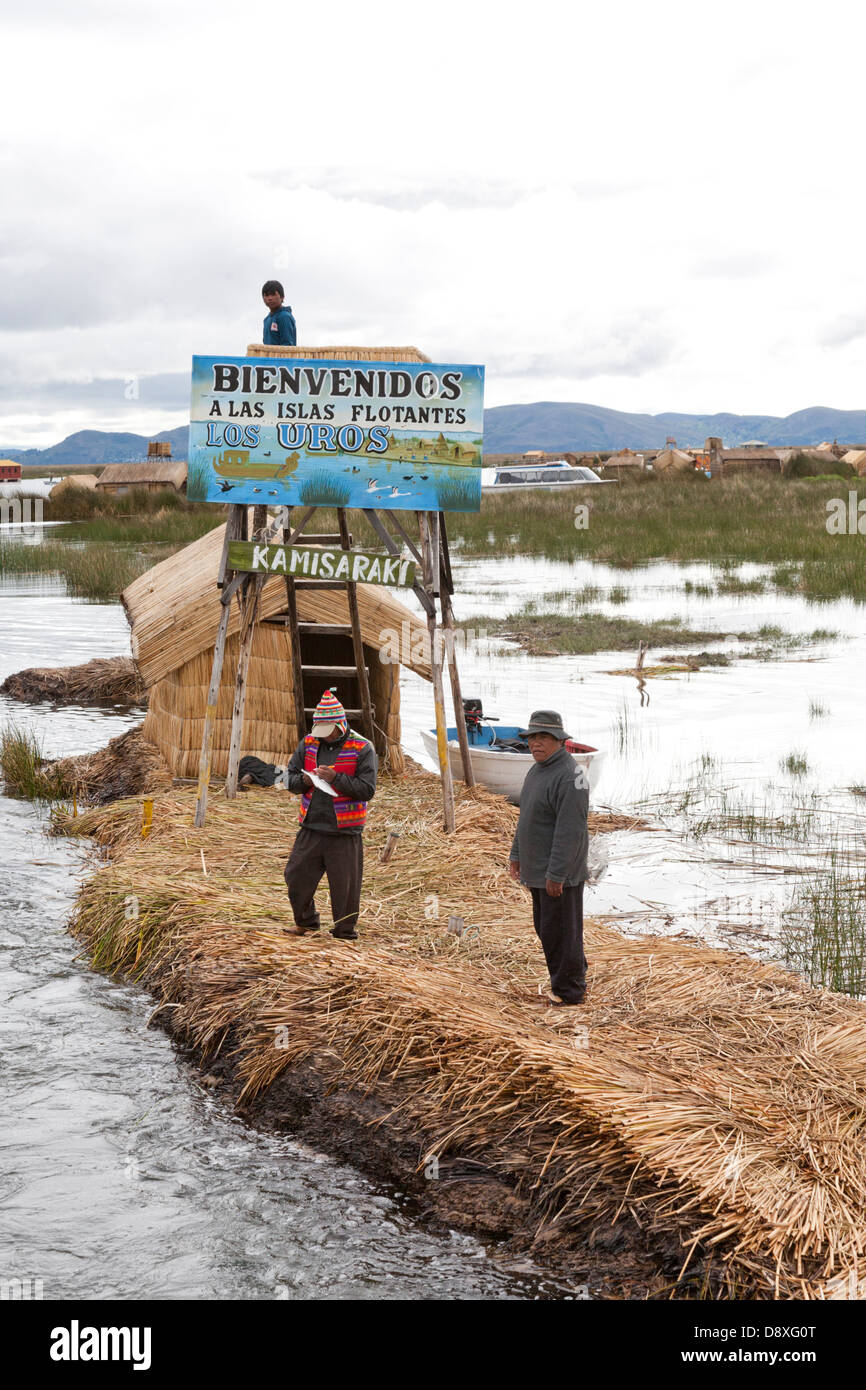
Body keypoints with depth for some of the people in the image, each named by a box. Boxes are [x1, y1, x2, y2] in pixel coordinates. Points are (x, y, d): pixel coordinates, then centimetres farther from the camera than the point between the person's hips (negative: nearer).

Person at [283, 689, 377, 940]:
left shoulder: (362, 749, -7)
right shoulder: (308, 743, 8)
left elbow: (367, 789, -12)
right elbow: (290, 776, 12)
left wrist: (336, 778, -22)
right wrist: (303, 781, -11)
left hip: (344, 833, -4)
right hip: (311, 828, 5)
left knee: (345, 885, 2)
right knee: (296, 875, 10)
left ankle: (345, 930, 19)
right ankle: (305, 921, 31)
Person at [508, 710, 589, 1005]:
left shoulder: (569, 776, -21)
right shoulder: (537, 770, 11)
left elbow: (570, 830, -24)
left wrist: (556, 873, -24)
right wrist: (516, 854, 20)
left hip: (560, 872, -10)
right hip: (537, 869, 10)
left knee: (560, 930, -1)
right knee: (545, 927, 18)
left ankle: (569, 990, 11)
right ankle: (576, 974, 31)